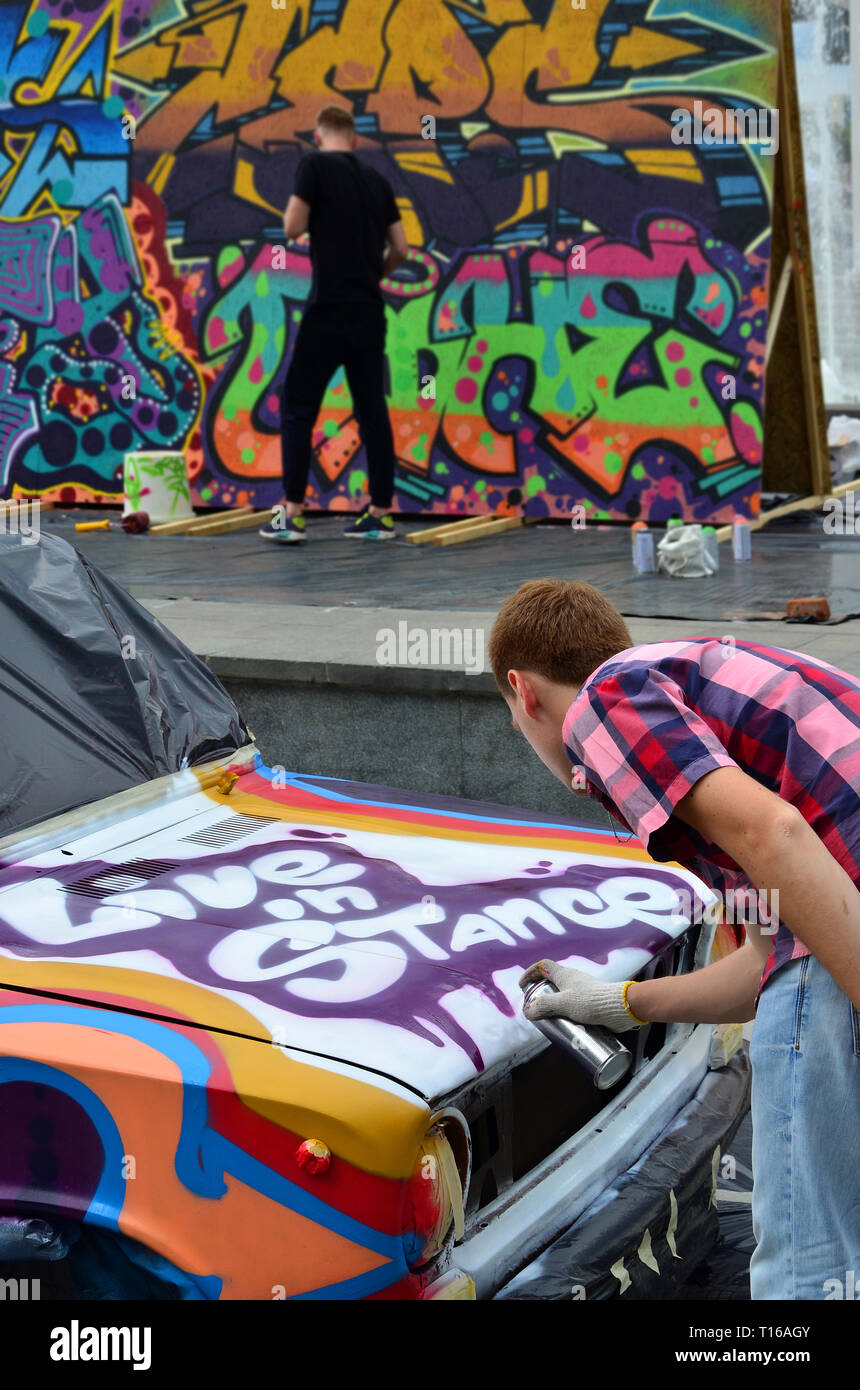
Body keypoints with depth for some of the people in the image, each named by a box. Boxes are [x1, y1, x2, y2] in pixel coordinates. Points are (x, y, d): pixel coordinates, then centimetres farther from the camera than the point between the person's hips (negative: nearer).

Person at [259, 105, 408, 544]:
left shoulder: (316, 165, -4)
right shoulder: (376, 181, 12)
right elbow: (400, 248, 12)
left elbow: (293, 228, -9)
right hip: (369, 310, 5)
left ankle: (292, 514, -5)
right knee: (372, 410, 8)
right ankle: (380, 514, 9)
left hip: (329, 309, -5)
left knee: (298, 408, 1)